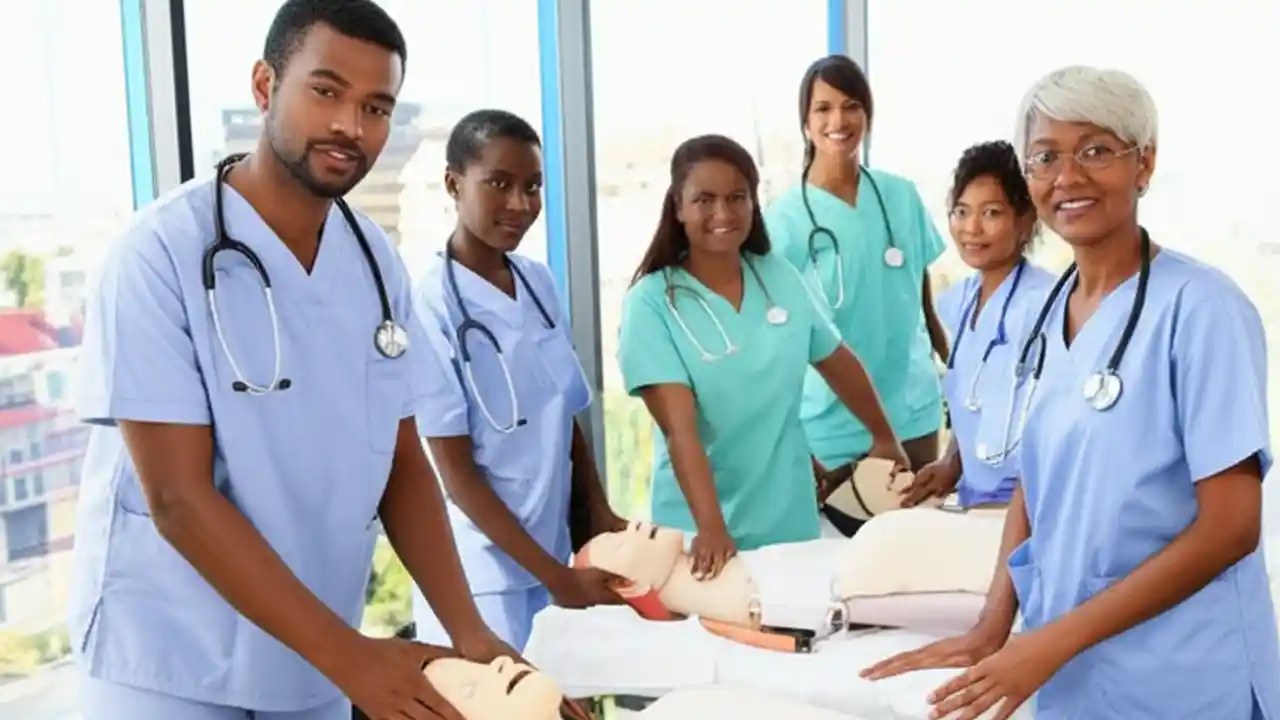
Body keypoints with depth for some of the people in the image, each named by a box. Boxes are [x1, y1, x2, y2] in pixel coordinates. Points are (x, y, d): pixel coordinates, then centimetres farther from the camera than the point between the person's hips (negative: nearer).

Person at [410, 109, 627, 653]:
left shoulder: (538, 282, 3)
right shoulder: (431, 303, -15)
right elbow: (455, 471, -15)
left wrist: (601, 517, 2)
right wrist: (557, 577, -14)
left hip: (549, 549, 6)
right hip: (480, 569, -6)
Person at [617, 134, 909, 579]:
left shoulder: (781, 279, 0)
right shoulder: (651, 303, -13)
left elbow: (839, 363, 14)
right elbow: (679, 429, -21)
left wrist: (885, 437, 22)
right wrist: (711, 528, -30)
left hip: (790, 517, 4)